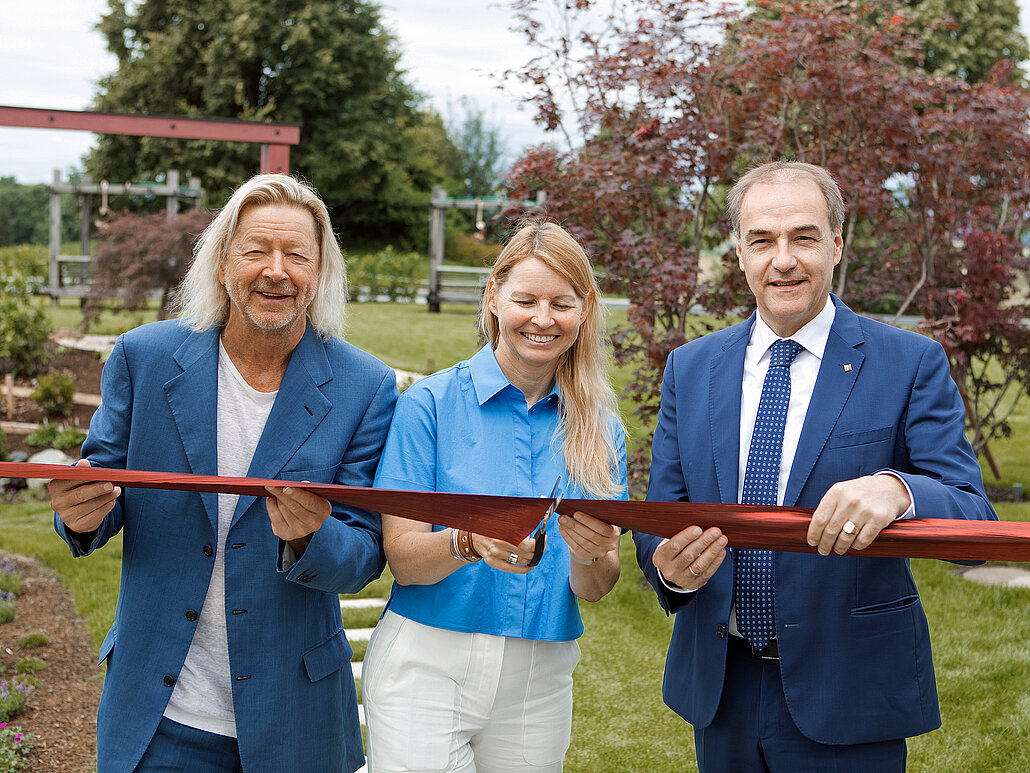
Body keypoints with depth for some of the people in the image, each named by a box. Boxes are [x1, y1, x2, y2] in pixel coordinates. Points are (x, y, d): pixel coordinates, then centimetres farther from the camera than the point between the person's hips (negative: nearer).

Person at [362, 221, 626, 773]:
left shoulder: (597, 427, 5)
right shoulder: (432, 402, -5)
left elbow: (596, 589, 3)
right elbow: (400, 556, -8)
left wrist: (589, 555, -20)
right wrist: (470, 542, -28)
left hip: (539, 683, 3)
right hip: (428, 668, -3)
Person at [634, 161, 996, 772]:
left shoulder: (911, 364, -7)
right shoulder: (690, 368, 5)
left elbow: (975, 523, -14)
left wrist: (898, 491, -37)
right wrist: (669, 563, -20)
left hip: (846, 698, -3)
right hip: (720, 688, 3)